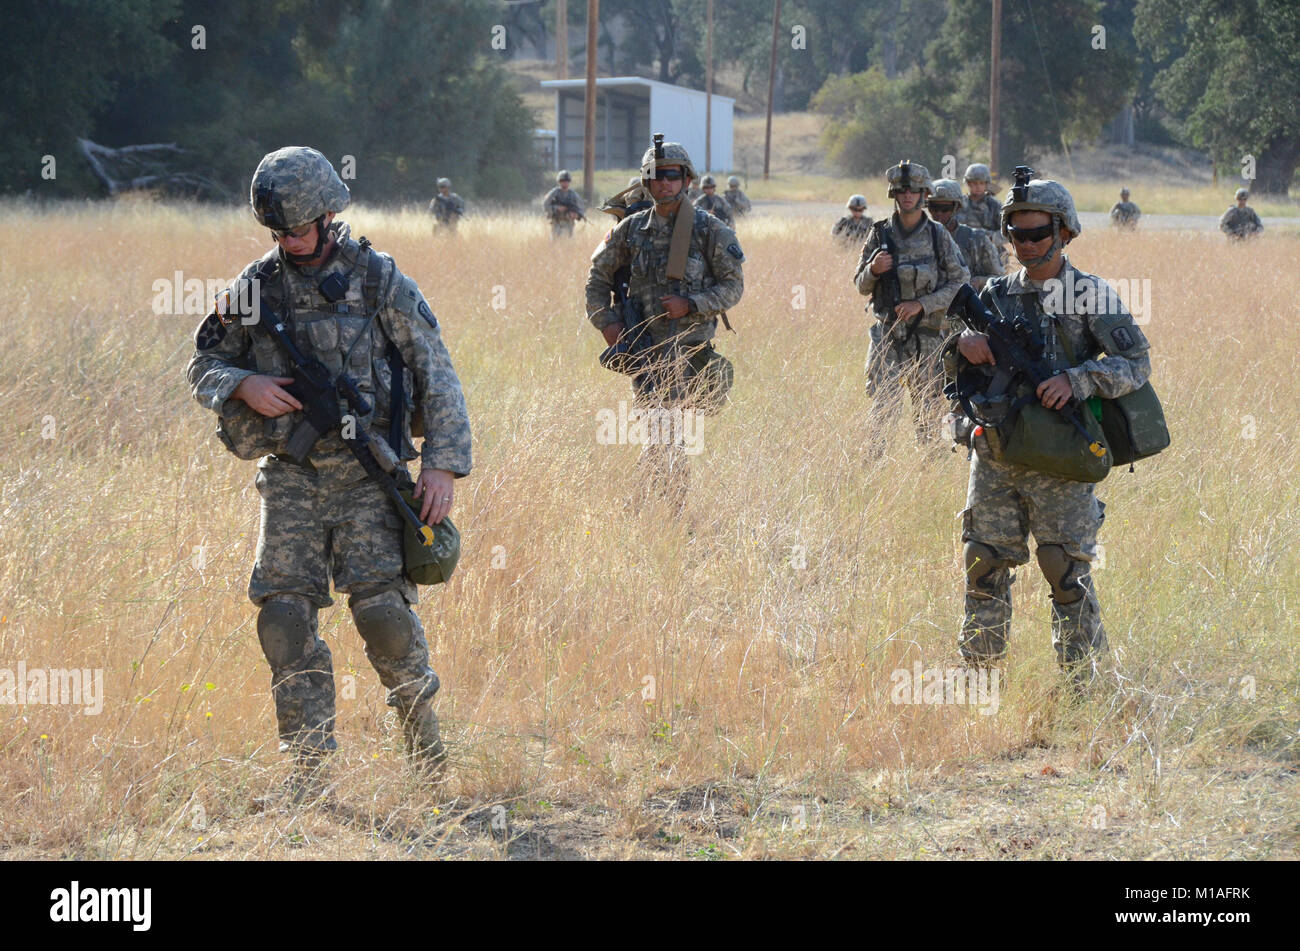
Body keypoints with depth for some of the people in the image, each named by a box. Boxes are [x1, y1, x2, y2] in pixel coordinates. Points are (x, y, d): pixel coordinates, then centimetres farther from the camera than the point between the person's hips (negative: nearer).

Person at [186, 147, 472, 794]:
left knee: (381, 607, -16)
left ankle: (421, 727, 11)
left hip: (366, 473, -3)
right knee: (284, 613, -8)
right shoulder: (255, 287, 7)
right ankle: (309, 767, -1)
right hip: (289, 475, 3)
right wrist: (244, 387, -7)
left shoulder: (380, 282, -1)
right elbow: (203, 367, 16)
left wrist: (443, 465, -8)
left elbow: (437, 377, 1)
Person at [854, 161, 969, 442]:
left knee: (927, 410, 7)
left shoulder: (940, 237, -1)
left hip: (927, 334, 0)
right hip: (887, 332, 0)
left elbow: (960, 284, -2)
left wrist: (921, 305, -13)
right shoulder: (880, 234, 2)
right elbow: (861, 286, 8)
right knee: (882, 406, -10)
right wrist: (873, 270, -15)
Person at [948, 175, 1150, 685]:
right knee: (984, 563, 6)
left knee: (1067, 570, -3)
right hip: (995, 455, 4)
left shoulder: (1090, 295, -1)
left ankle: (1080, 685, 5)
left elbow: (1136, 363, -7)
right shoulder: (998, 294, 11)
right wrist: (964, 344, -10)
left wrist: (1075, 381, -21)